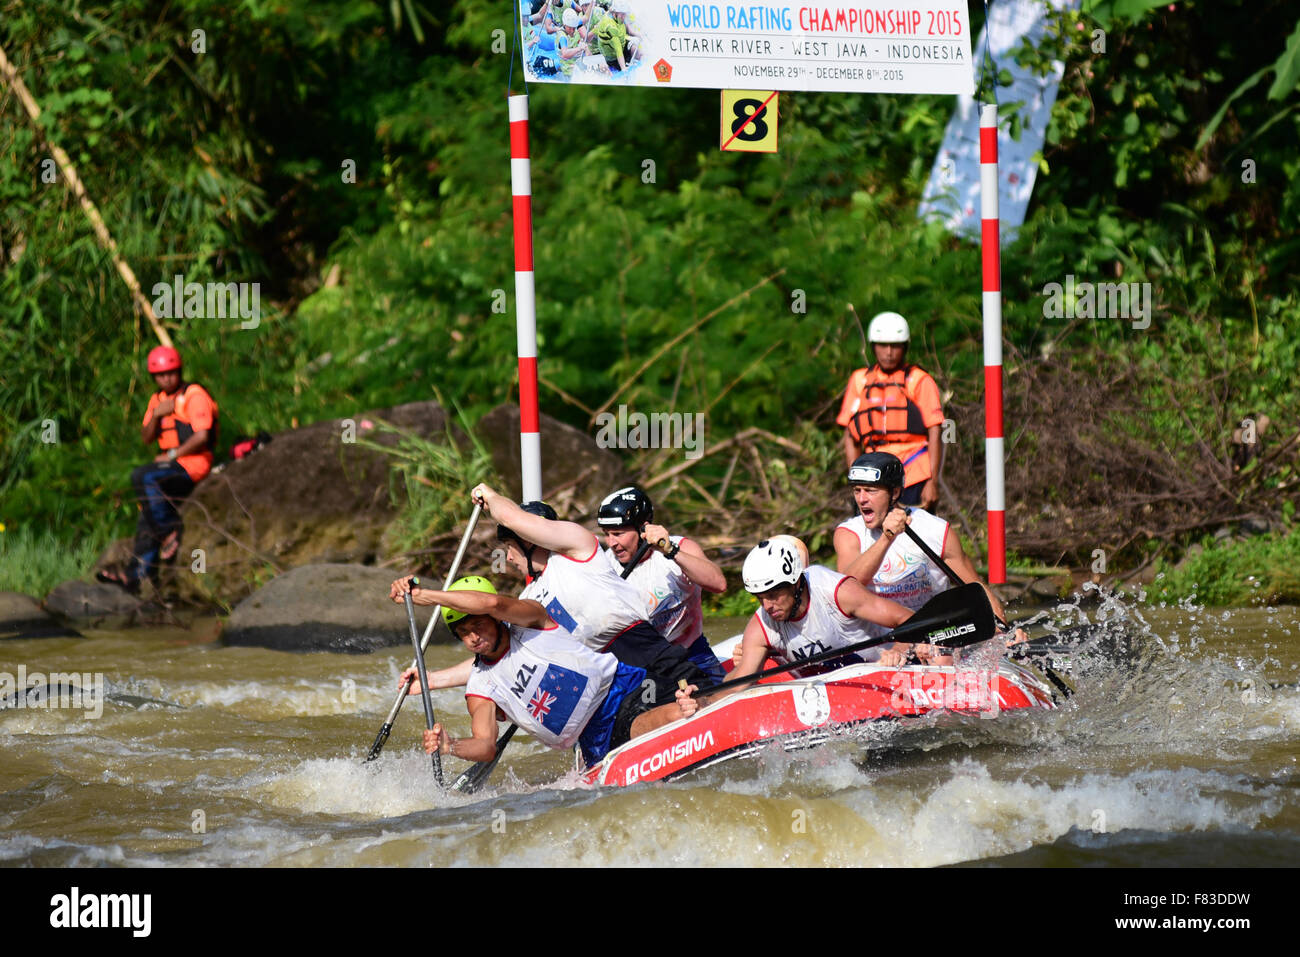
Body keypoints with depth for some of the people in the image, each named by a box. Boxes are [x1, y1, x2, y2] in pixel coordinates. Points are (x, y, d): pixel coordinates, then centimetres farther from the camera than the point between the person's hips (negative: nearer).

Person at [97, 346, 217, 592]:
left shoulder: (194, 395, -8)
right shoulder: (158, 399, 16)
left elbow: (202, 436, -16)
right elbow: (146, 438, 12)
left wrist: (172, 455, -13)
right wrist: (156, 416, -8)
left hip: (194, 462, -8)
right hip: (172, 464, 8)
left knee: (142, 477, -27)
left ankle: (169, 532, -21)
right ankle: (138, 573, -7)